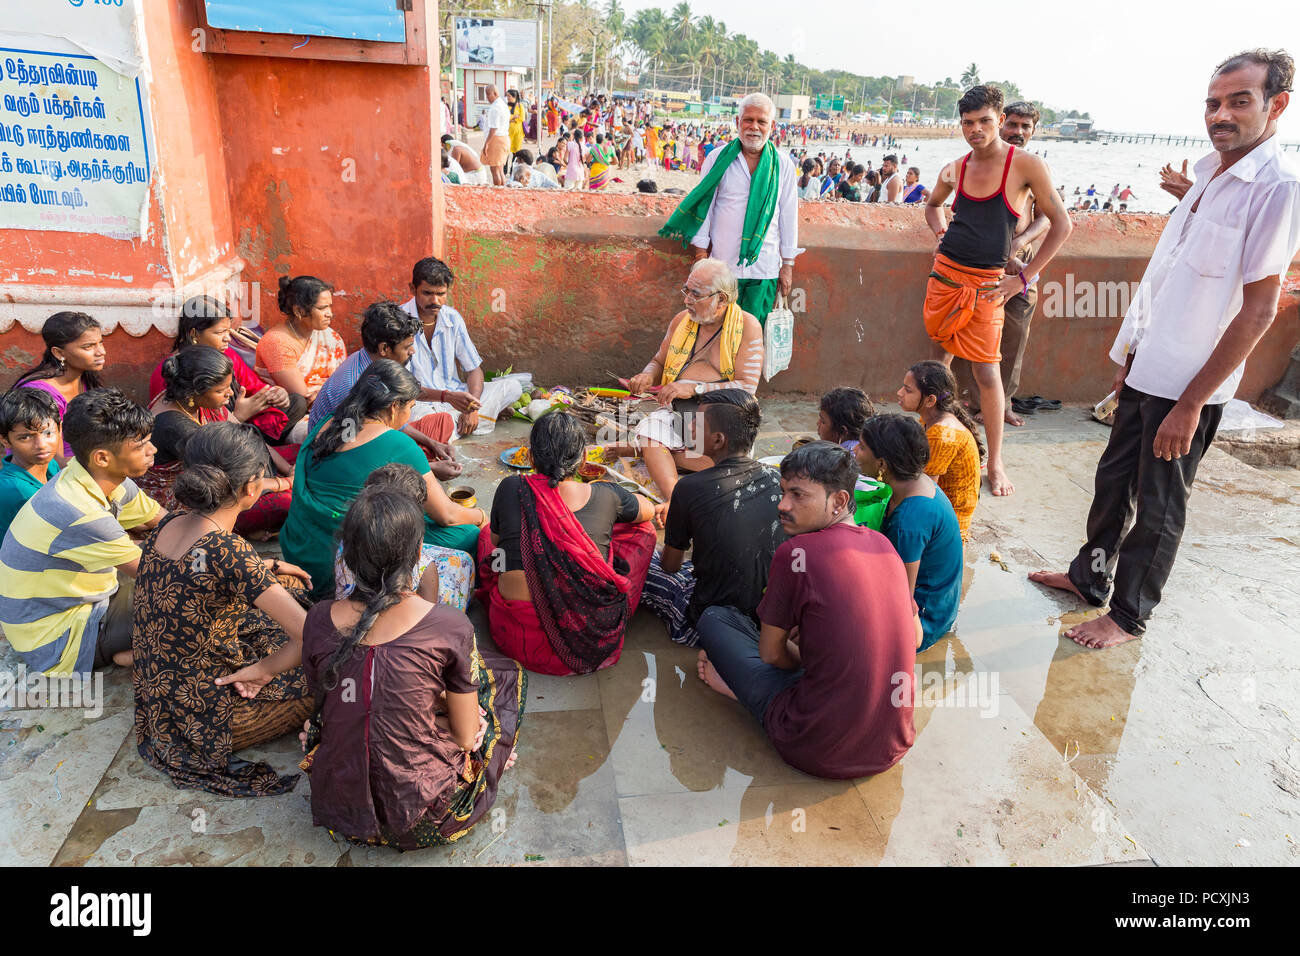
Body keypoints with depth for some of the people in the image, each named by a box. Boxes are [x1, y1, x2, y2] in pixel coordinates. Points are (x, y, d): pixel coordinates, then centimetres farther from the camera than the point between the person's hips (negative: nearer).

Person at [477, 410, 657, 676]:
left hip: (520, 641, 1)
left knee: (486, 534, 26)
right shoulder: (605, 495, -7)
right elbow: (649, 510, 16)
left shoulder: (511, 489, -9)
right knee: (643, 529, 19)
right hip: (592, 642, 0)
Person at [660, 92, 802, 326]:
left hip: (764, 269, 1)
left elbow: (789, 215, 9)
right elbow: (704, 206, 5)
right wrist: (701, 253, 1)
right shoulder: (718, 158, 2)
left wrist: (787, 264, 9)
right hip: (723, 265, -1)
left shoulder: (783, 166, 5)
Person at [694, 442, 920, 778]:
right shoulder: (882, 544, 1)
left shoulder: (797, 552, -18)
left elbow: (771, 654, -6)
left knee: (714, 619, 5)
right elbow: (914, 637, 16)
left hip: (818, 754, -6)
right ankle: (741, 680, 29)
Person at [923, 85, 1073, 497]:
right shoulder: (955, 169, 6)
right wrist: (942, 235, 9)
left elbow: (1062, 225, -3)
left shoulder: (1026, 165, -7)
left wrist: (1024, 279, -7)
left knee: (987, 372, -7)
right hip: (945, 273, 4)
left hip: (985, 281, -4)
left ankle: (995, 462, 3)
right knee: (939, 354, 10)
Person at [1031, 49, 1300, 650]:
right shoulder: (1209, 173, 9)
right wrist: (1132, 356, 15)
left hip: (1188, 384, -7)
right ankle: (1090, 577, 37)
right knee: (1115, 480, 19)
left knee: (1158, 506, 6)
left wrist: (1191, 402, -19)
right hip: (1148, 368, 7)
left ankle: (1128, 614, 23)